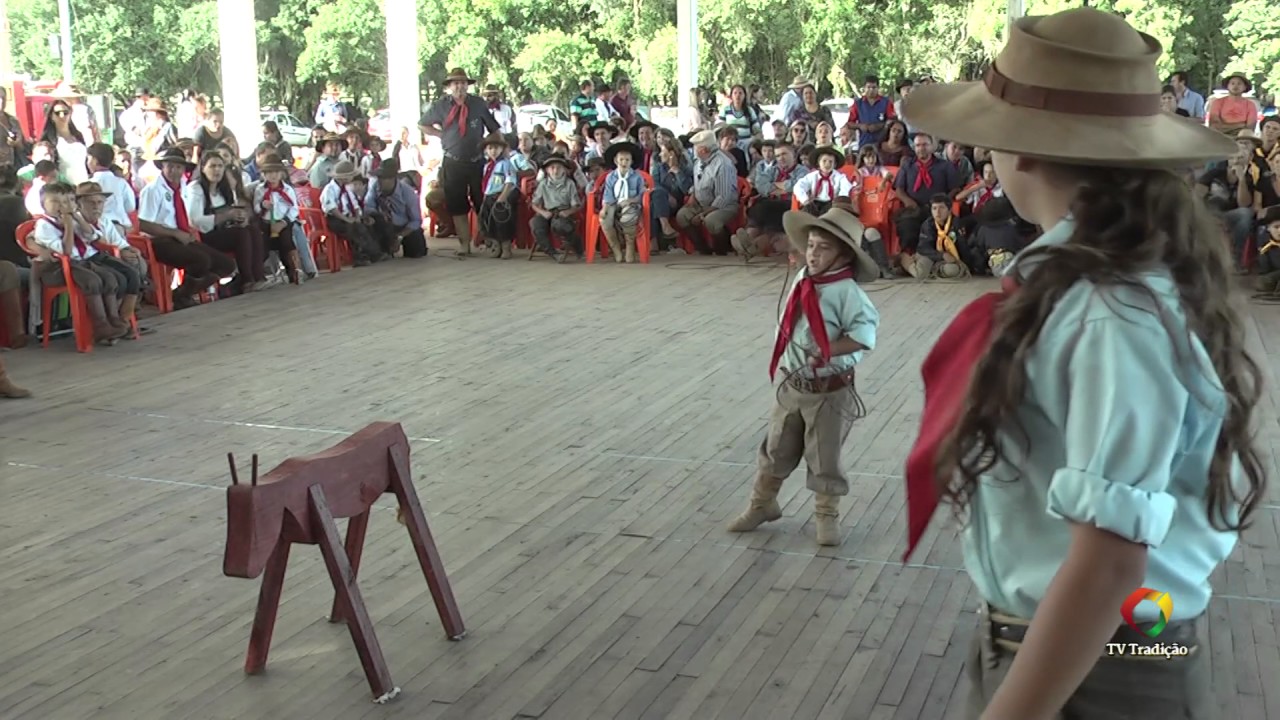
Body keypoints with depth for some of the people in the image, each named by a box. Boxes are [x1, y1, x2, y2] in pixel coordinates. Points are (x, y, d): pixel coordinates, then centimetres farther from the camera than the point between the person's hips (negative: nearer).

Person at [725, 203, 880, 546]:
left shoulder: (847, 292, -20)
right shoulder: (802, 280, 0)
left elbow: (864, 335, -29)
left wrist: (826, 351, -29)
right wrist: (782, 364, 6)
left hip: (830, 391, -6)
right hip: (791, 384, 6)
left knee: (824, 458, 8)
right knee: (776, 449, 18)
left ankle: (827, 515, 28)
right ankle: (762, 504, 36)